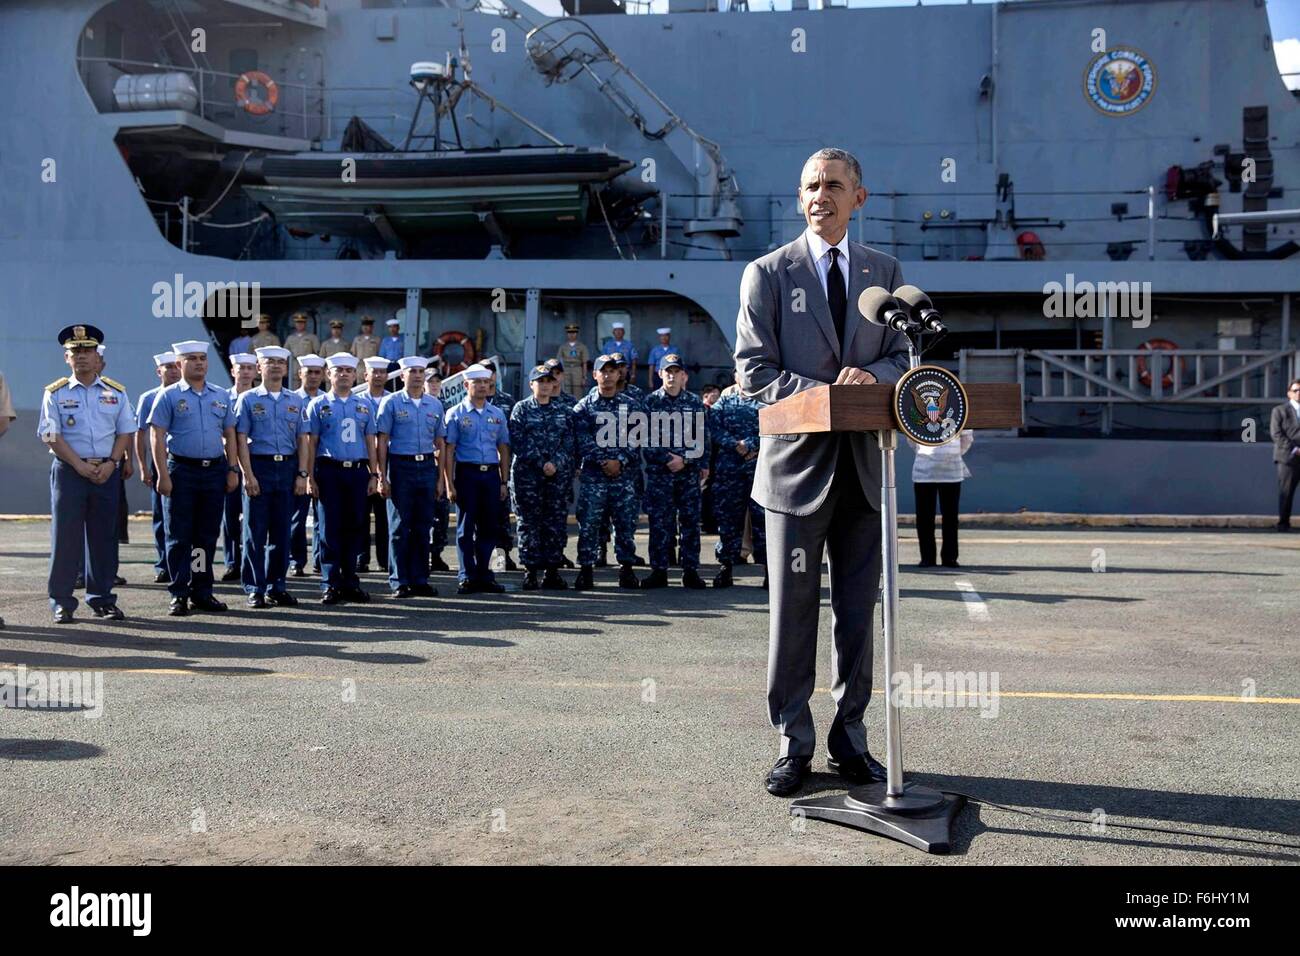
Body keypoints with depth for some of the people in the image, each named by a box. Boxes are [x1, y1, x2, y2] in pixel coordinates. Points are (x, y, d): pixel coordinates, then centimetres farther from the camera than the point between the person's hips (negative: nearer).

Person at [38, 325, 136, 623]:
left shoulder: (116, 392, 9)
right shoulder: (55, 393, 2)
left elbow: (125, 432, 7)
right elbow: (51, 436, -5)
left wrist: (110, 463, -8)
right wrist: (81, 466, -15)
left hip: (107, 471, 2)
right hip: (69, 471, -2)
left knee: (104, 537, 5)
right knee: (65, 535, -2)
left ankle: (102, 599, 14)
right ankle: (62, 601, 6)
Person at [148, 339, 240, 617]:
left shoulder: (221, 396, 13)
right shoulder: (169, 396, 0)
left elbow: (229, 435, 14)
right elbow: (157, 436, -5)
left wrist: (232, 470, 5)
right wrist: (163, 476, -12)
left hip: (215, 471, 4)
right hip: (181, 471, -4)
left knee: (207, 536, 8)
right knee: (179, 536, 0)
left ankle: (202, 591, 17)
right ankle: (179, 595, 6)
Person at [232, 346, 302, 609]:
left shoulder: (296, 400, 12)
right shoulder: (248, 399, 2)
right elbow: (241, 439, -3)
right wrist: (248, 475, -12)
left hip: (287, 468, 3)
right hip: (259, 467, -3)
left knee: (281, 532, 7)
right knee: (256, 532, -1)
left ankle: (277, 587, 15)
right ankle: (254, 589, 5)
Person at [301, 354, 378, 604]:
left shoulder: (364, 404, 14)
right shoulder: (318, 404, 5)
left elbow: (370, 441, 13)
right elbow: (310, 442, 2)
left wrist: (374, 474, 7)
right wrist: (309, 477, -5)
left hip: (358, 471, 3)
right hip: (329, 472, -3)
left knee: (355, 527, 5)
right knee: (330, 528, -1)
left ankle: (350, 581, 14)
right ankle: (331, 584, 5)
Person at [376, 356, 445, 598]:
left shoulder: (435, 405, 12)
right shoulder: (391, 403, 1)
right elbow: (382, 441, -2)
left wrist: (441, 476, 9)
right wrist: (382, 476, -8)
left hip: (427, 467, 4)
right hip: (400, 466, -4)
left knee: (423, 526, 7)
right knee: (400, 527, 0)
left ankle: (420, 580, 14)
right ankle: (399, 582, 5)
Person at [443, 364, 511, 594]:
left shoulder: (498, 414, 14)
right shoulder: (455, 414, 2)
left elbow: (503, 450, 14)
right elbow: (449, 451, -3)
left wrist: (504, 482, 8)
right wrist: (449, 484, -9)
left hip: (491, 474, 4)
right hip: (467, 473, -4)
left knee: (489, 528, 6)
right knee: (466, 528, 1)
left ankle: (483, 575, 15)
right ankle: (467, 577, 6)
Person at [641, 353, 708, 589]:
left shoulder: (695, 403, 9)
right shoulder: (651, 401, 3)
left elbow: (703, 436, 9)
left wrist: (703, 464, -2)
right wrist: (668, 459, -11)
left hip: (689, 471, 2)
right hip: (659, 471, -1)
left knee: (690, 520, 2)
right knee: (659, 521, -1)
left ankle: (690, 570, 7)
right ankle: (659, 570, 5)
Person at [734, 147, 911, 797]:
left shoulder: (885, 272, 12)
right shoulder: (768, 273, 2)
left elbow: (903, 357, 11)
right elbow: (753, 374, -4)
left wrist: (872, 375, -13)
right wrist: (827, 393, -18)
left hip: (863, 467, 3)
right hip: (799, 462, -3)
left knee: (857, 611, 9)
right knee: (792, 612, 3)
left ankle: (849, 738, 22)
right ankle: (793, 744, 14)